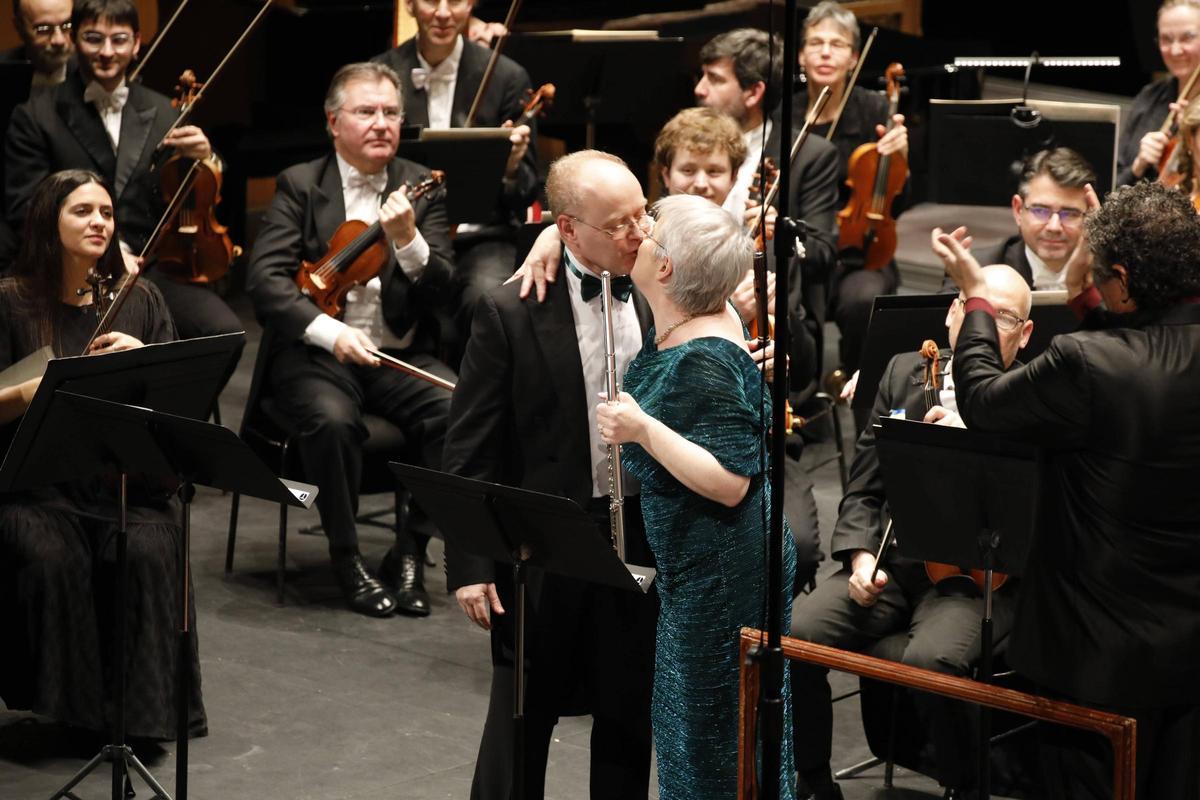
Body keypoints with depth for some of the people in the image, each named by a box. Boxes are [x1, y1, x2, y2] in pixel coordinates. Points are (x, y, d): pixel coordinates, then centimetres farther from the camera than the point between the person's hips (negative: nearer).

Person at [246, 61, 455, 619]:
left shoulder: (420, 187, 9)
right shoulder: (299, 185, 4)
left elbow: (441, 290, 1)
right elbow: (264, 280, -8)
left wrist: (408, 239, -19)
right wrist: (329, 331, -24)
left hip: (401, 356, 2)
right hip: (317, 353, -2)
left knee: (458, 408, -27)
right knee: (331, 419, -34)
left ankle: (410, 552, -11)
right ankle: (347, 559, -14)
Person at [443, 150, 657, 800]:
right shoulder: (510, 315, -9)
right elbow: (469, 452, -8)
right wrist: (470, 566, -11)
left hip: (647, 544, 3)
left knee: (629, 720, 14)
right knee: (521, 721, 10)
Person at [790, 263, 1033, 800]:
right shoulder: (904, 373, 13)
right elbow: (864, 489, 15)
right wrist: (860, 556, -2)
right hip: (890, 560, 4)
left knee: (931, 658, -34)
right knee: (791, 635, -19)